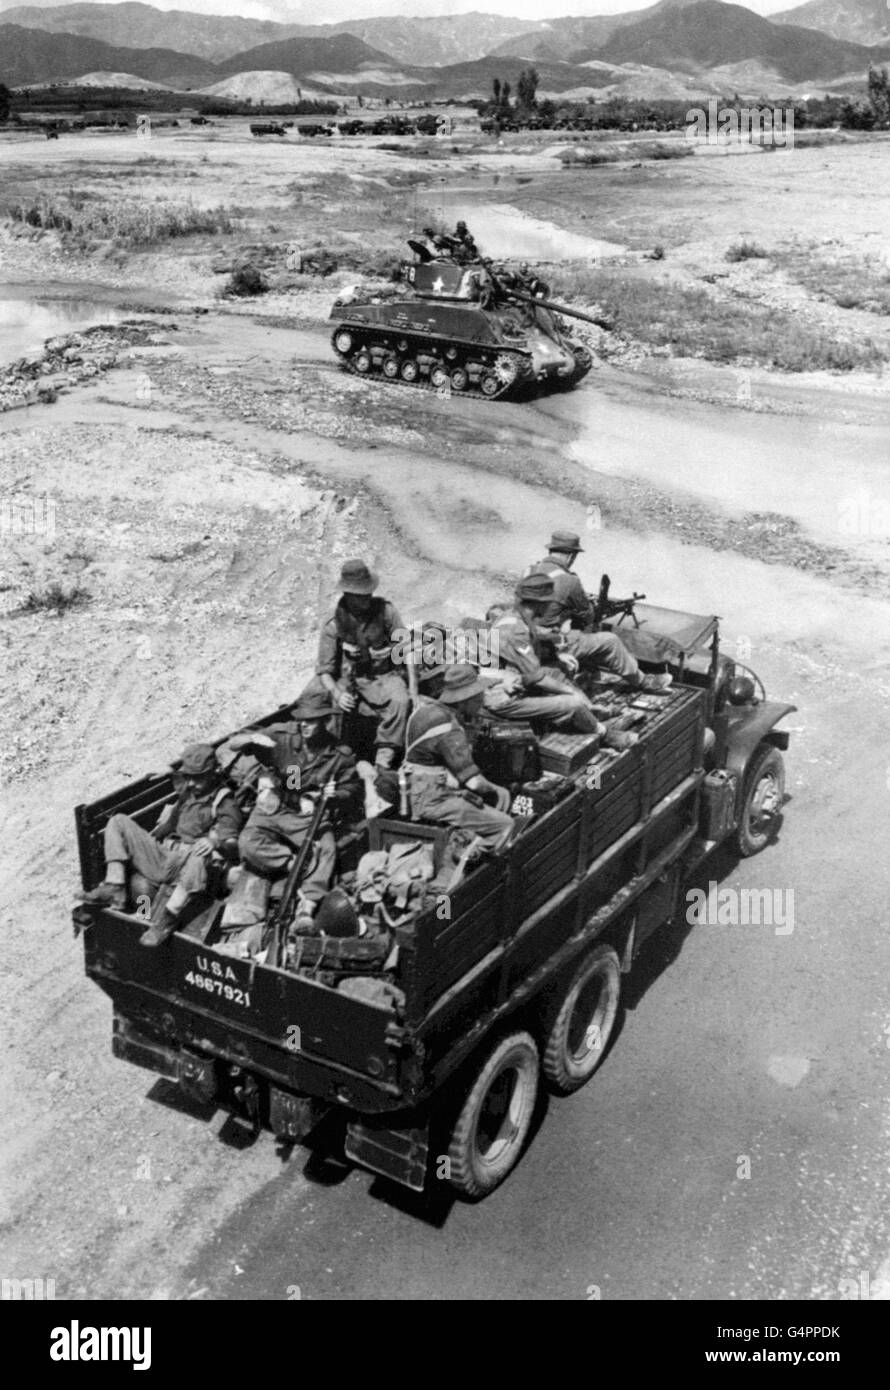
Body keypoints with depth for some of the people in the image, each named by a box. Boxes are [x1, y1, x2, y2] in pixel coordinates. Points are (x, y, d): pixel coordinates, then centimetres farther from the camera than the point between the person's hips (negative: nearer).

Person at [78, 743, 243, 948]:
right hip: (160, 856, 7)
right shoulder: (185, 796, 25)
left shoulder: (225, 804, 4)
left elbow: (232, 845, -10)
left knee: (199, 855, -42)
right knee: (118, 821, 1)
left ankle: (169, 917, -39)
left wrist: (215, 842, -32)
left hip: (184, 867, -7)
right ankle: (115, 889, -13)